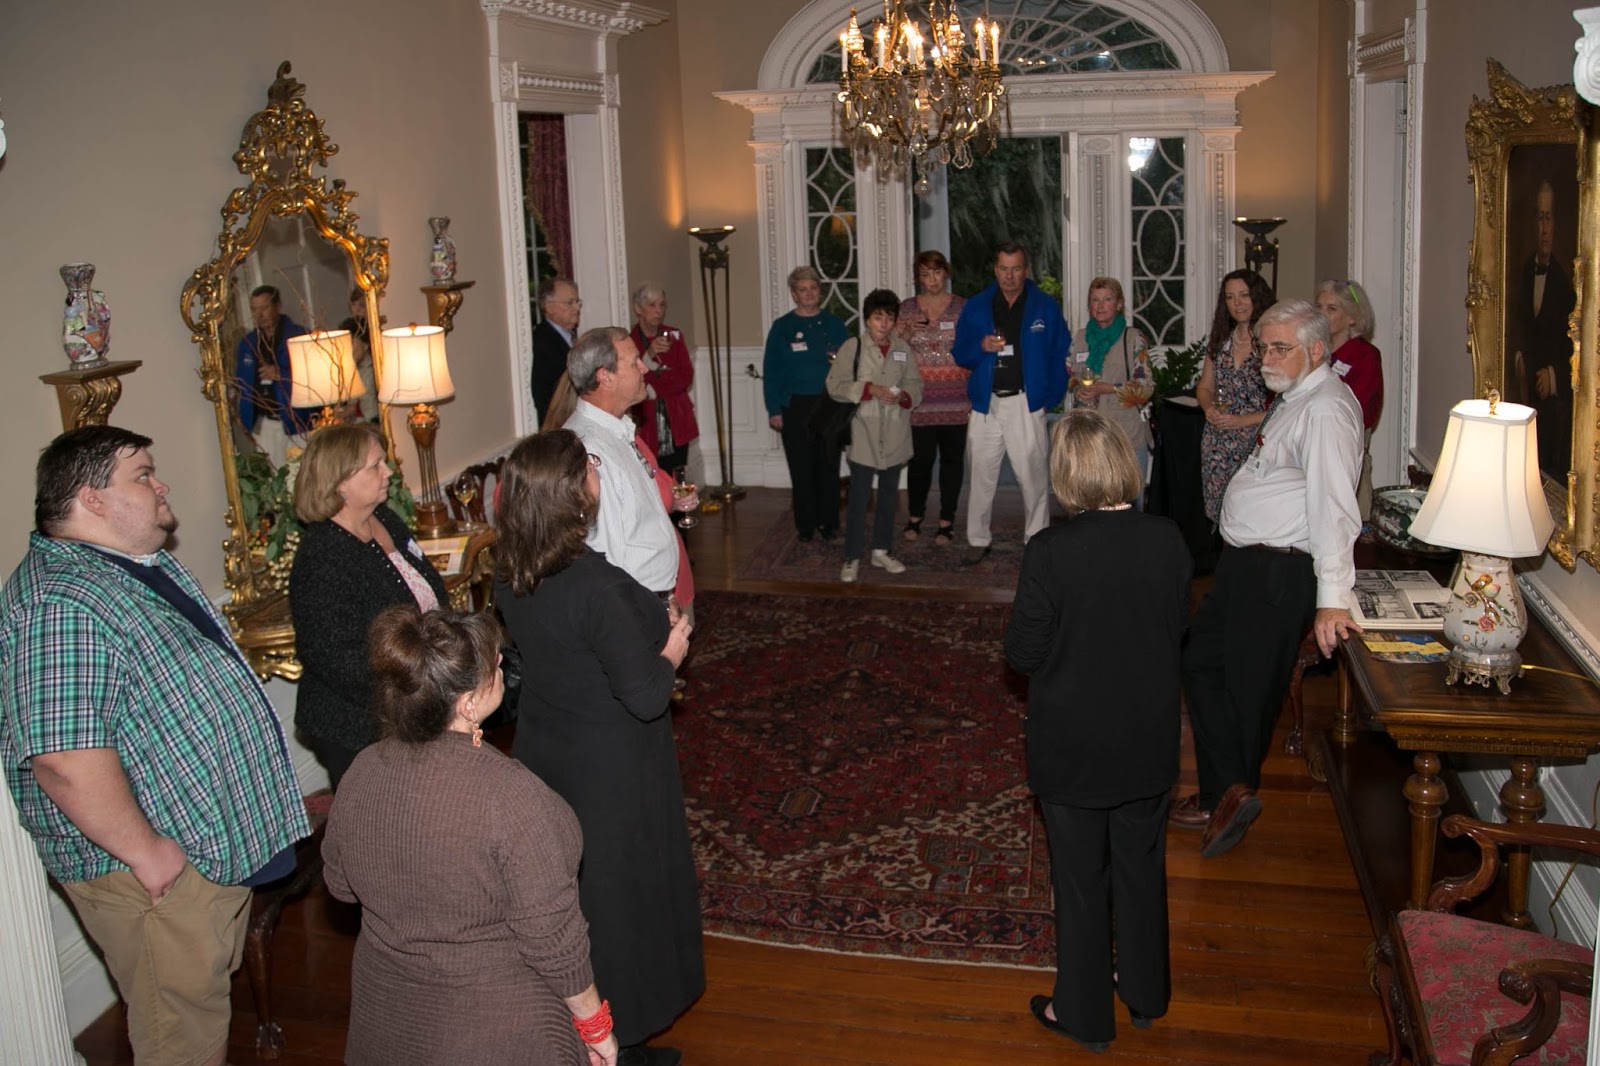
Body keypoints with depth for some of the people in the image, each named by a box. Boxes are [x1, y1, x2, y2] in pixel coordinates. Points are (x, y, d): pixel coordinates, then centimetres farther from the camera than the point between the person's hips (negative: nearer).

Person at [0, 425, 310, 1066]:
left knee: (210, 997, 24)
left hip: (219, 845, 10)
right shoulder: (61, 602, -24)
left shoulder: (146, 565, 10)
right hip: (157, 869, -10)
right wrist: (146, 851, -24)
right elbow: (65, 757, -31)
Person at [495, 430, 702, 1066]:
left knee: (565, 892, 24)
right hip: (611, 769, -7)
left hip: (543, 752, 7)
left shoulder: (510, 575, -7)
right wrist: (673, 648, -9)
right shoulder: (598, 586, -31)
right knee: (618, 893, 12)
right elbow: (646, 695, -27)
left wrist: (644, 626, 9)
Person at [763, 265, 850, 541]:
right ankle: (805, 525, 11)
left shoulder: (833, 324, 8)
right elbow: (771, 370, 2)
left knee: (829, 464, 3)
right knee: (801, 467, 1)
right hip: (795, 405, -1)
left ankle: (828, 523, 14)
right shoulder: (782, 327, 4)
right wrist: (774, 409, -5)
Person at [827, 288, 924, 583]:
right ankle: (852, 558, 5)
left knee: (889, 495, 14)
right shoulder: (852, 347, -5)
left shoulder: (902, 348, 6)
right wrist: (869, 389, -18)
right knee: (859, 497, -3)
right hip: (863, 434, -4)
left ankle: (881, 551, 27)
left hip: (895, 435, 4)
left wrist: (904, 395, -12)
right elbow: (836, 384, -9)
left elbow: (915, 383, 10)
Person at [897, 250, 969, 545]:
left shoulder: (964, 308, 5)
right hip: (920, 401, 0)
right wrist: (907, 332, -9)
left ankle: (946, 521, 14)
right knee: (920, 459, -2)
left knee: (952, 458, 3)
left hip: (956, 400, 0)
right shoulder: (906, 309, 7)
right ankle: (915, 516, 18)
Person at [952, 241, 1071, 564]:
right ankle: (978, 540, 17)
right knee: (982, 475, 6)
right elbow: (959, 353, 10)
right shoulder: (975, 307, 9)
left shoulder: (1046, 307, 4)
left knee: (1033, 476, 0)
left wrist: (1050, 398, -5)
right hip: (986, 403, 2)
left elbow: (1060, 356, 4)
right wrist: (981, 347, -12)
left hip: (1027, 402, -2)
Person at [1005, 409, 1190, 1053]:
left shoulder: (1050, 553, -24)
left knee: (1081, 883, 13)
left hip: (1074, 749, -4)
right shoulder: (1168, 541, -11)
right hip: (1149, 741, 4)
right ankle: (1144, 991, 41)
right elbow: (1176, 631, 2)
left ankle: (1085, 1014, 29)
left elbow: (1022, 654, -16)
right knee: (1142, 869, 22)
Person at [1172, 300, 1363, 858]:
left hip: (1278, 571, -10)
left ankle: (1229, 793, 12)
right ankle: (1227, 791, 17)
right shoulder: (1293, 398, 13)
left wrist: (1332, 598, -33)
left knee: (1247, 687, 0)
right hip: (1245, 561, 10)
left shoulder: (1326, 410, -20)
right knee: (1200, 661, 12)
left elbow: (1333, 507, -28)